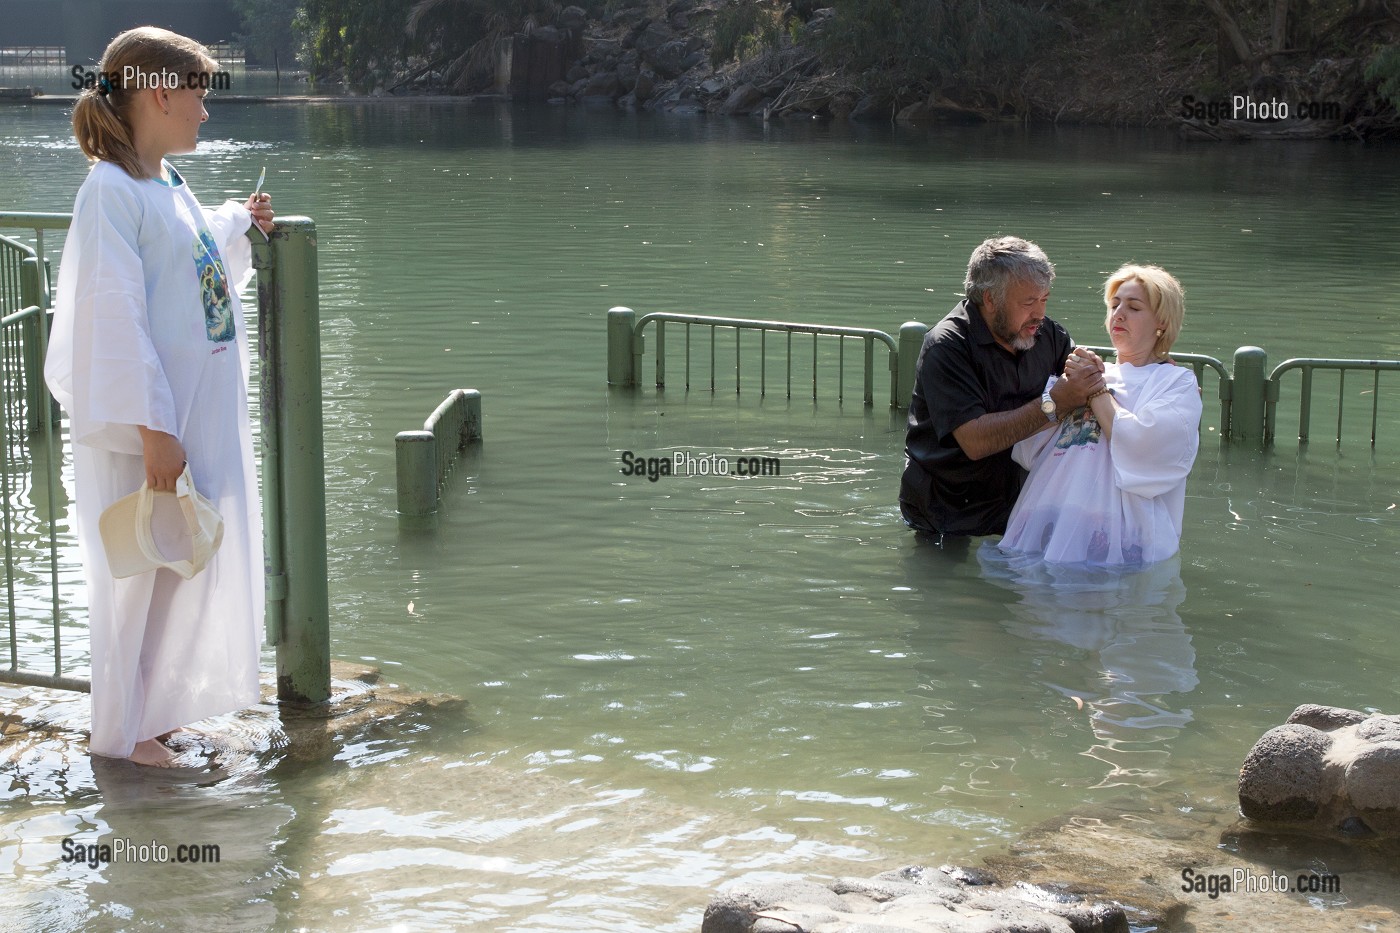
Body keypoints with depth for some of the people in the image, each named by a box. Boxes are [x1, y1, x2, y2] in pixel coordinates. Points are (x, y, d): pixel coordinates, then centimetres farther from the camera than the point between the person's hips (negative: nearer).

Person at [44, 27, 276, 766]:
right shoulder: (111, 191, -18)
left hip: (202, 418, 9)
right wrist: (152, 430, -24)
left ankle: (157, 706, 32)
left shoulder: (169, 185, 10)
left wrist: (237, 225, 19)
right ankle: (120, 729, 17)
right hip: (143, 425, -9)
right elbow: (115, 317, -22)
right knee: (136, 572, 3)